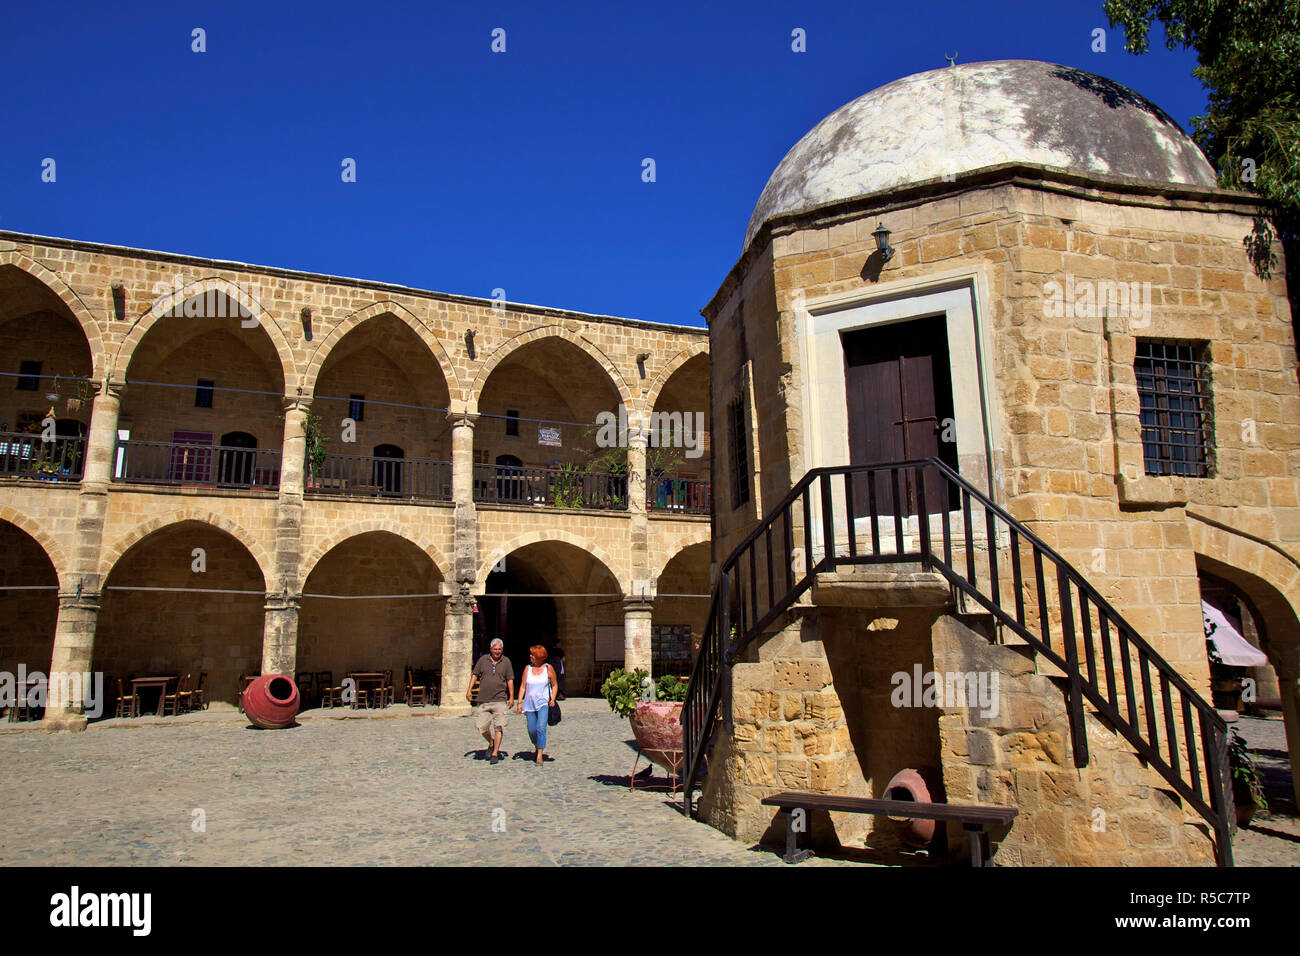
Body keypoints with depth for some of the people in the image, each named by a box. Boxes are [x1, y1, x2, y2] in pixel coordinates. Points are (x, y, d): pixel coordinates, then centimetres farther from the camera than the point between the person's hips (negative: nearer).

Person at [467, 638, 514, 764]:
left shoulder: (506, 661, 5)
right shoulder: (483, 659, 6)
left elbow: (510, 680, 7)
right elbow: (474, 674, 10)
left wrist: (511, 697, 3)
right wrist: (469, 690, 0)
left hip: (500, 700, -1)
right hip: (483, 700, 1)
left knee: (498, 727, -5)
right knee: (482, 727, 1)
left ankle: (495, 753, 3)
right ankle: (491, 744, 28)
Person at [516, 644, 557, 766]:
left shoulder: (548, 668, -2)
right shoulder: (528, 668, 4)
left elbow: (555, 684, 7)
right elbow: (523, 686, 6)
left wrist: (553, 699, -6)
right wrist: (519, 702, 0)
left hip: (543, 703, -3)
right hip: (529, 704, 3)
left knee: (541, 728, -16)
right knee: (531, 730, 7)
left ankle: (539, 756, -12)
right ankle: (538, 747, 36)